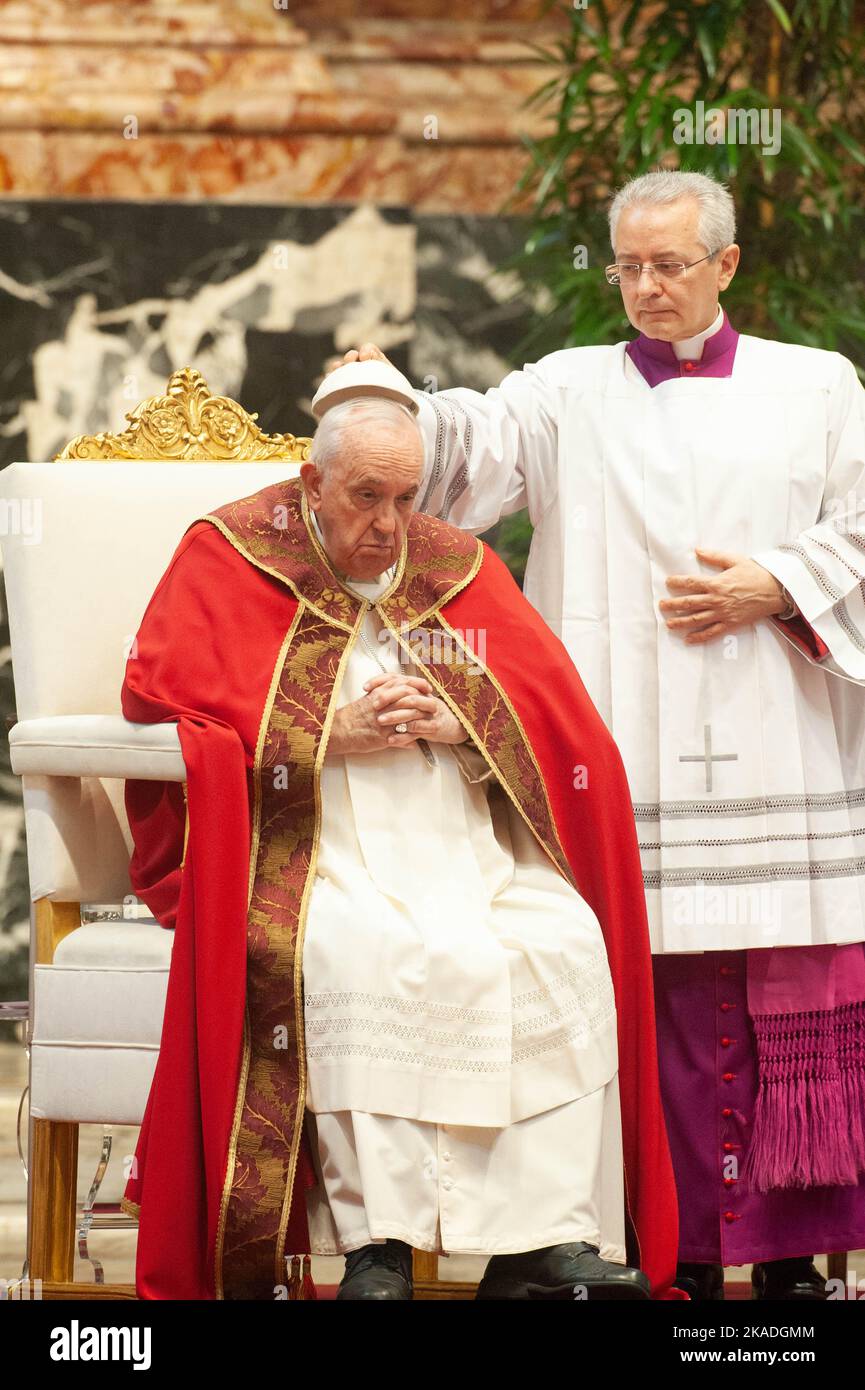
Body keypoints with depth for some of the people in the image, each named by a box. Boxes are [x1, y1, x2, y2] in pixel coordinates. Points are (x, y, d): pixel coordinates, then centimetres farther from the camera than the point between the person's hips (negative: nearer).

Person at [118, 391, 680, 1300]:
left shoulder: (458, 569, 18)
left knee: (568, 945, -25)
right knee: (357, 952, -36)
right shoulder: (229, 557, 8)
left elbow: (559, 707, 13)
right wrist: (328, 734, -10)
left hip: (465, 842, 4)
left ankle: (549, 1242, -26)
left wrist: (461, 722, -10)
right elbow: (159, 696, -3)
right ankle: (374, 1245, -33)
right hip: (311, 841, -3)